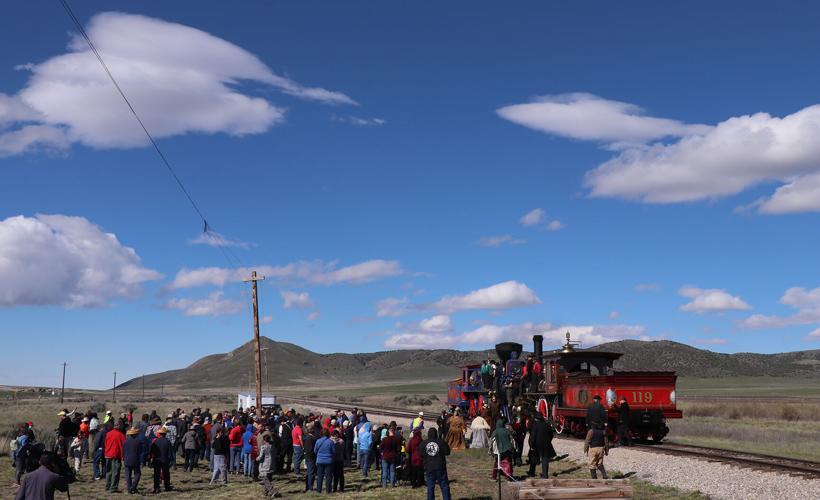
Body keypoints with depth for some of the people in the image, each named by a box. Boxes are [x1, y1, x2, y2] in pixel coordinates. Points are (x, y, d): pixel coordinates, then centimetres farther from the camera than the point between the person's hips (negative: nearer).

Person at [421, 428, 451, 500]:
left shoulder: (423, 443, -3)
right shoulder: (441, 442, -8)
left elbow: (421, 455, -3)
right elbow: (447, 452, -5)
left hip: (429, 468, 1)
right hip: (440, 467, -1)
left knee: (430, 486, 9)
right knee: (444, 485, 7)